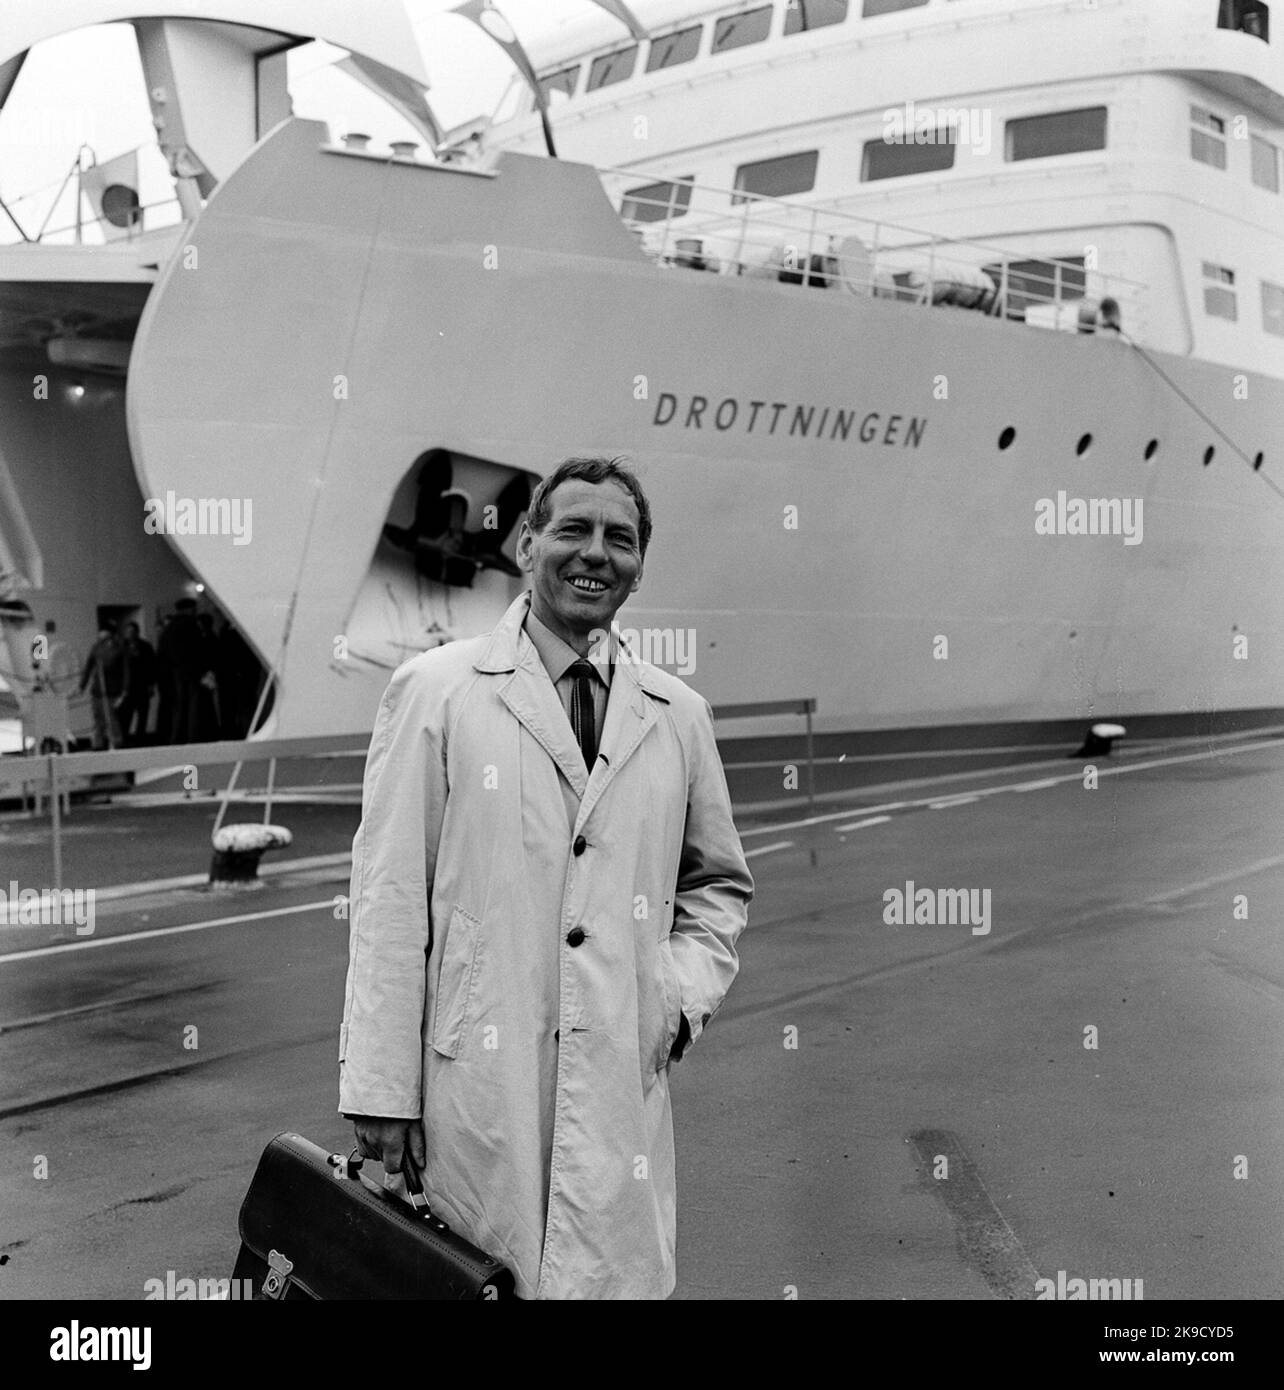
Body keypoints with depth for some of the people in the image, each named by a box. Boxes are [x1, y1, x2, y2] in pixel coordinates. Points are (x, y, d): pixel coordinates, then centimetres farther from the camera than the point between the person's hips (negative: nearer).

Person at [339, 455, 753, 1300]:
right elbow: (389, 897, -2)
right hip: (477, 1080, -2)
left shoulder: (679, 716, 11)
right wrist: (381, 1089, -6)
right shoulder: (436, 691, 1)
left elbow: (719, 884, 23)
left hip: (624, 1081, 3)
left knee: (623, 1278, 3)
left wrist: (688, 992, 4)